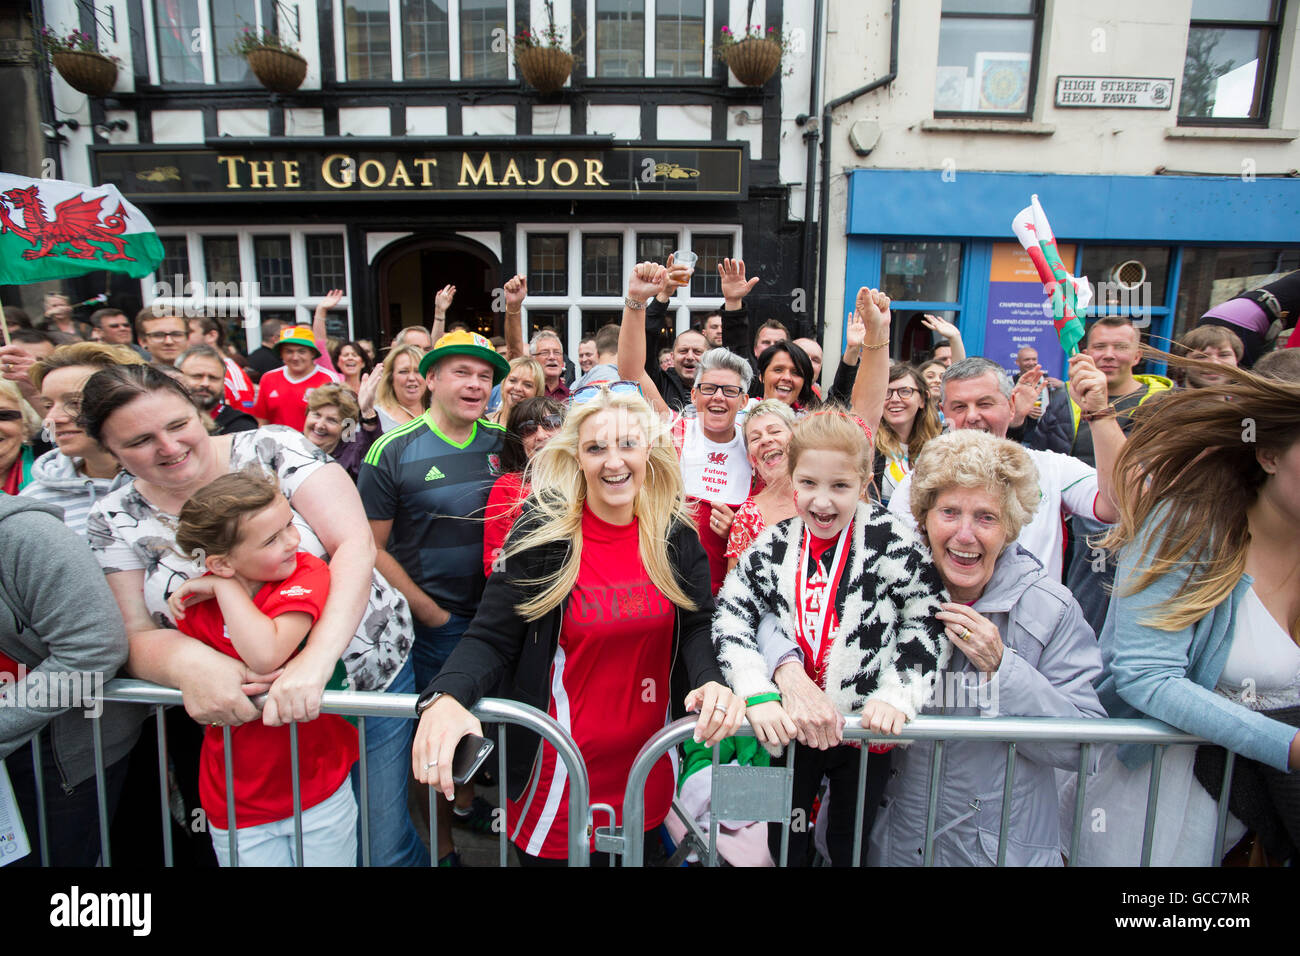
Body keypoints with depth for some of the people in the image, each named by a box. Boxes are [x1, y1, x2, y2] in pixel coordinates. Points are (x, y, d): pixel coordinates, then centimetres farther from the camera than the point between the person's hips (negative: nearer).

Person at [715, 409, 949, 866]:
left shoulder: (892, 541, -14)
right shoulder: (770, 547, -6)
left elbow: (928, 623, -10)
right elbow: (730, 623, -11)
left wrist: (896, 695, -19)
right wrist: (758, 694, -24)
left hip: (867, 730, -2)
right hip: (790, 728, 2)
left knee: (851, 846, 17)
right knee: (784, 845, 17)